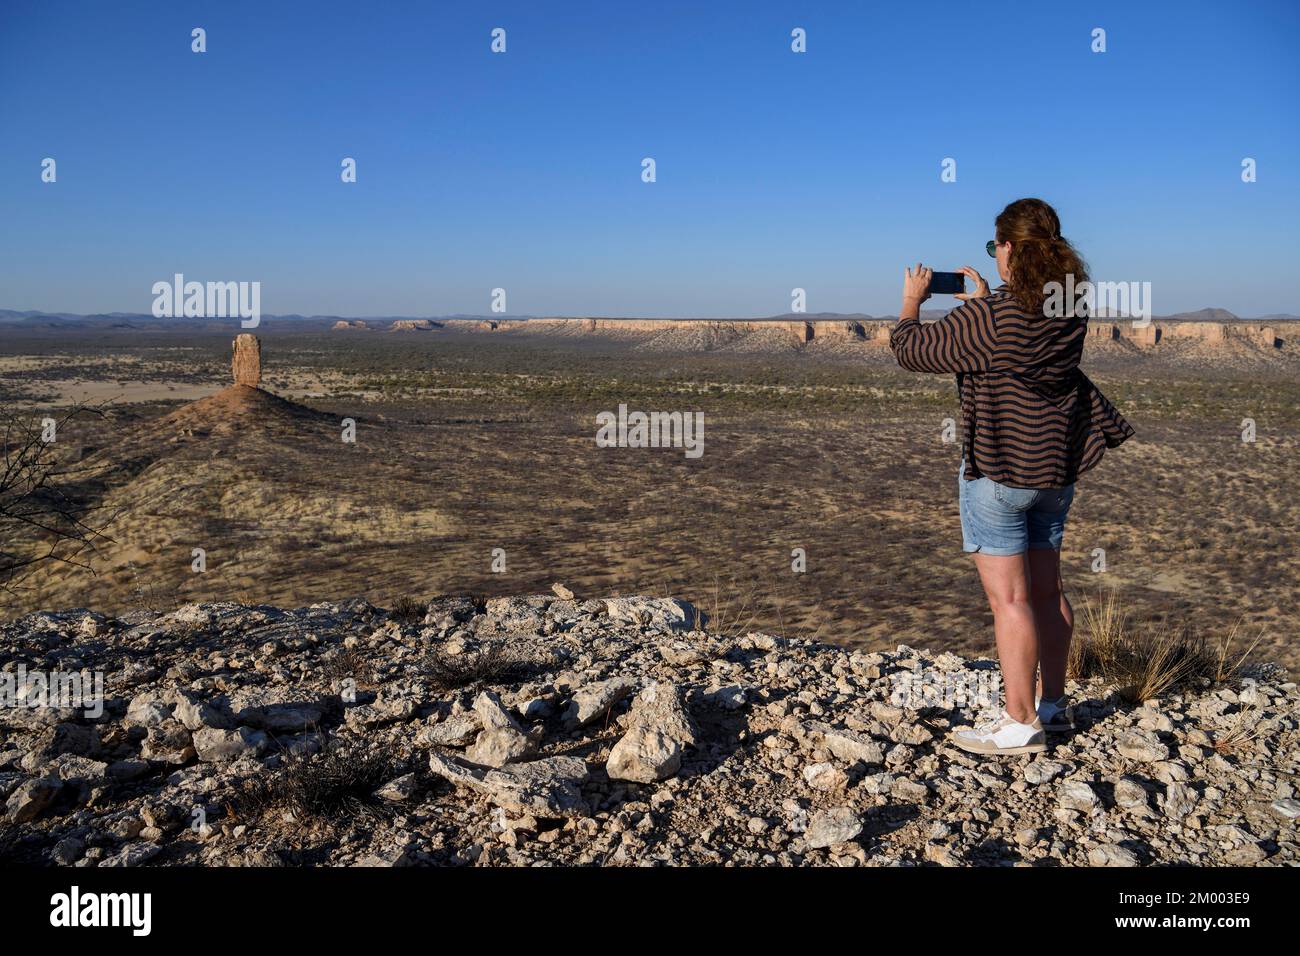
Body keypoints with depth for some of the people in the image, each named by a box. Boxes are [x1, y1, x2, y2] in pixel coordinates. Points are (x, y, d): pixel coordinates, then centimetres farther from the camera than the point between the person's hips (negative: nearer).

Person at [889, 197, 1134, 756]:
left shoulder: (989, 316, -19)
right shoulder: (1071, 312, 4)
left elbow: (911, 350, -9)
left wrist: (912, 300, 7)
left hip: (999, 470, -8)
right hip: (1056, 468, 8)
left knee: (1008, 598, -3)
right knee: (1046, 591, 16)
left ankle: (1021, 725, 3)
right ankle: (1053, 704, 28)